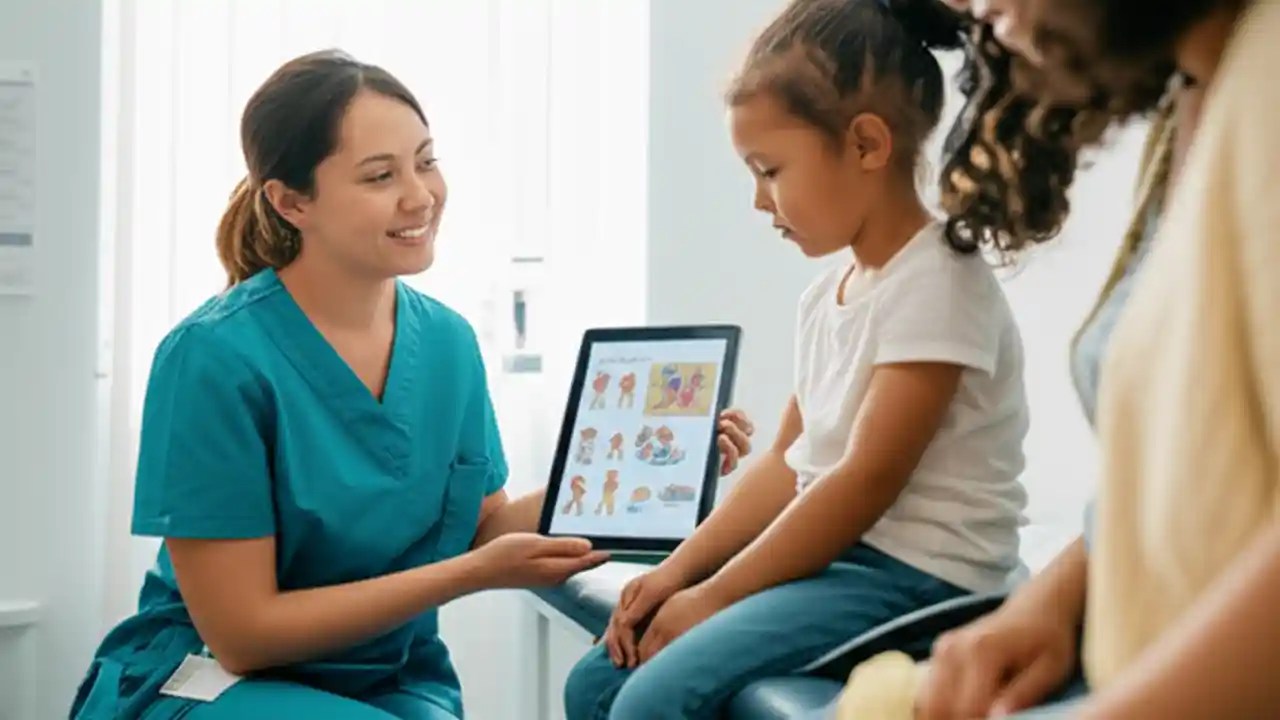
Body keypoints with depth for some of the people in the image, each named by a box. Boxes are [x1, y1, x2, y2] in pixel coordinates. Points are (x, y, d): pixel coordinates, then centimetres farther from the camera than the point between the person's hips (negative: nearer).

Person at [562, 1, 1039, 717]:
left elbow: (866, 482, -20)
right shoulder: (827, 294, 12)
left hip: (913, 576, -9)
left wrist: (714, 596, -16)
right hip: (835, 555, 9)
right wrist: (677, 571, 4)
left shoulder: (938, 283, -16)